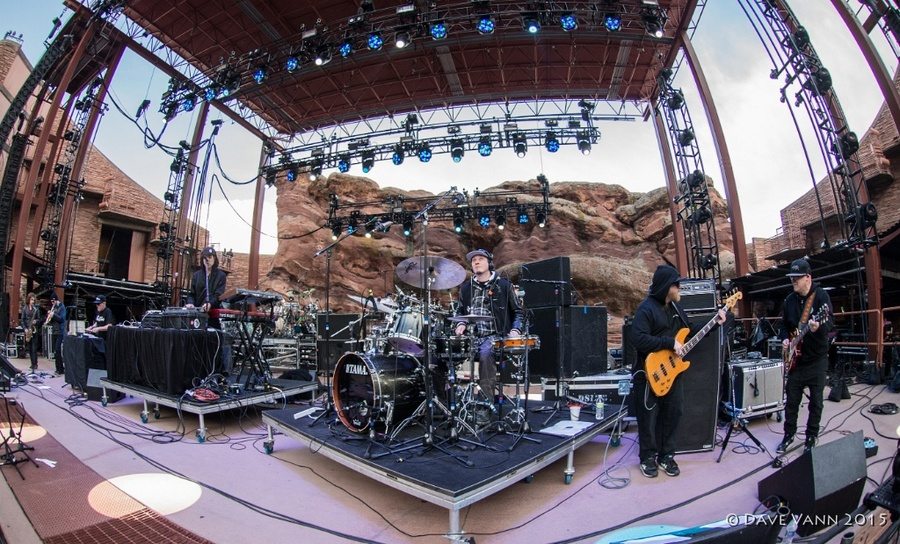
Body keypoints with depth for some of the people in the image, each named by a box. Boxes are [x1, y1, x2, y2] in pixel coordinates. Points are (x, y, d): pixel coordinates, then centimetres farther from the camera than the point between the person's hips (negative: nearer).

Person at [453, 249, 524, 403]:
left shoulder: (503, 285, 5)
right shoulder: (466, 287, 15)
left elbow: (518, 312, 9)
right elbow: (460, 311, 25)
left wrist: (515, 330, -8)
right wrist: (461, 324, 4)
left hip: (494, 335, -3)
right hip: (471, 336, 4)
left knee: (485, 354, -34)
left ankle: (487, 398, -20)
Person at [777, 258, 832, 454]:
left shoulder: (821, 295, -9)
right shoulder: (790, 300, 7)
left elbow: (829, 323, -19)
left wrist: (818, 327, -39)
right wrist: (785, 339, -2)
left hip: (817, 358, -4)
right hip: (795, 358, 4)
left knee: (816, 401, 7)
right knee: (792, 400, 9)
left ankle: (811, 436, 22)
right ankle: (789, 435, 20)